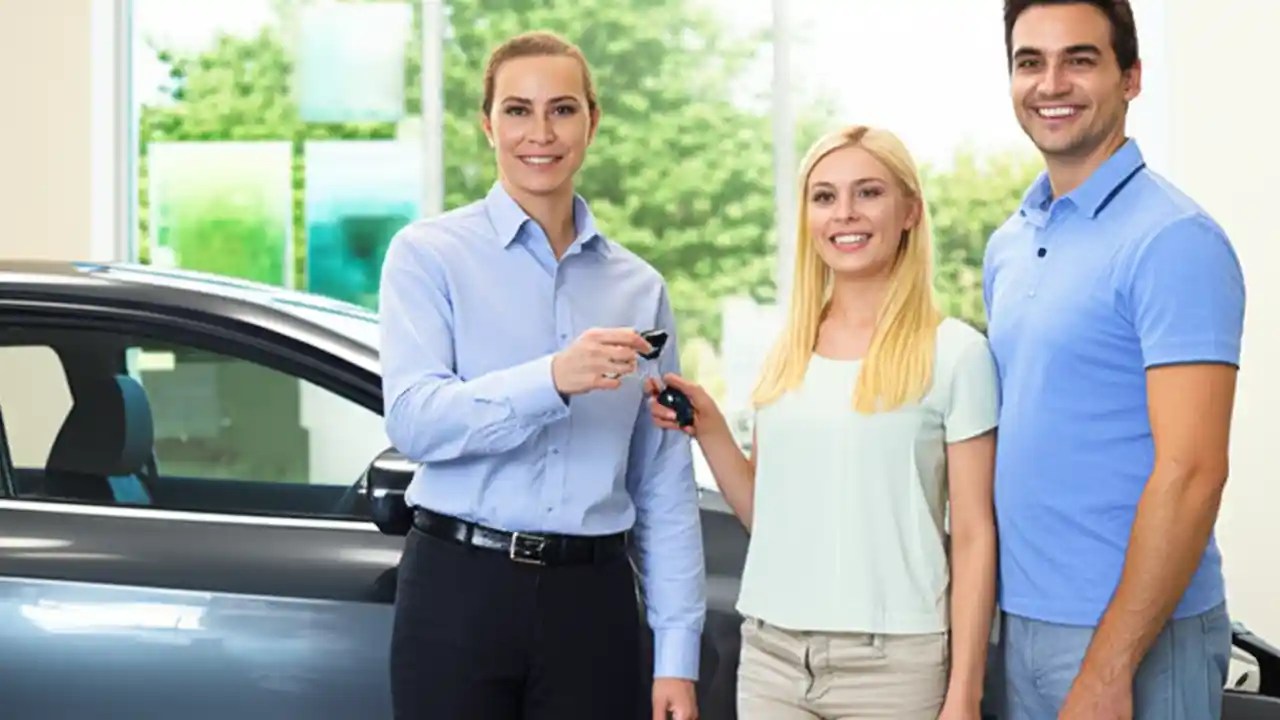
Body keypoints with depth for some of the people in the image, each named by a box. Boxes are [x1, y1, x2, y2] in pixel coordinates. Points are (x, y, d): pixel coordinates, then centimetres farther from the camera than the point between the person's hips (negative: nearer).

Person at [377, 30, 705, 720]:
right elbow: (412, 417, -13)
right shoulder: (430, 254, 1)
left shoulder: (639, 286, 10)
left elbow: (664, 485, 8)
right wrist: (553, 379, -28)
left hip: (591, 601, 3)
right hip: (460, 587, -2)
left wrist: (677, 654, 3)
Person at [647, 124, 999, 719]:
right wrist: (708, 428, 0)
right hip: (771, 652, 4)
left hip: (894, 659, -4)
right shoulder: (786, 353, 9)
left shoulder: (954, 352, -4)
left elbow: (974, 536, -5)